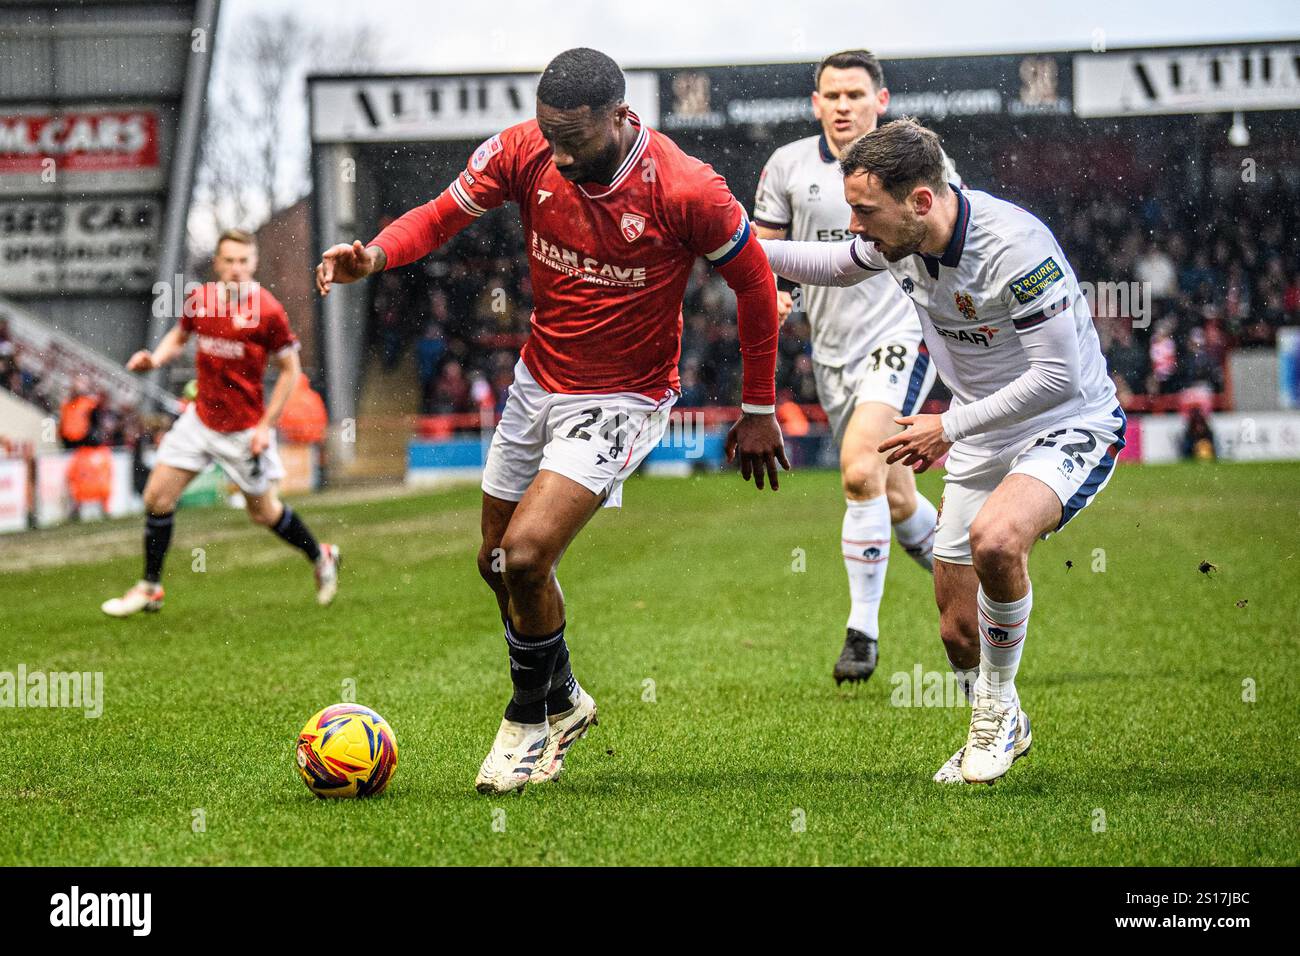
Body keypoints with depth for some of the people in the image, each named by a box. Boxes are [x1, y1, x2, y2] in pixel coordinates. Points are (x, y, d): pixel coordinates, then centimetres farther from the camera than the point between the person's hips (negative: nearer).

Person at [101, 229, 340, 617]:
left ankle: (322, 558, 34)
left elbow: (290, 369, -9)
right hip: (201, 418, 4)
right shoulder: (200, 298, -4)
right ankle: (149, 588, 13)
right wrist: (155, 358, -5)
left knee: (264, 512, 7)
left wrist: (266, 425, -13)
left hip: (245, 429, -4)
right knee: (157, 497, -1)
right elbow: (179, 336, 16)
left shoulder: (268, 311, -17)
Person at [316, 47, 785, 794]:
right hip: (539, 382, 6)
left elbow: (755, 284, -10)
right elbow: (445, 214, -2)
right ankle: (563, 700, 42)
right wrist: (376, 255, -25)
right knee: (501, 564, 15)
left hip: (623, 399, -6)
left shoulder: (687, 191, -23)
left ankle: (530, 721, 6)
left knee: (525, 554, -20)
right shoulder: (523, 152, -13)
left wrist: (760, 411, -2)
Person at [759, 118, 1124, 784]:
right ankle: (1000, 731, 37)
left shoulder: (1014, 247, -29)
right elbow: (837, 266, 19)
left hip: (1071, 427, -7)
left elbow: (1059, 375, -27)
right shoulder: (897, 237, -6)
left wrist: (950, 426, -21)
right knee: (958, 631, 6)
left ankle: (996, 705, -12)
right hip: (980, 444, 7)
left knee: (994, 537, -36)